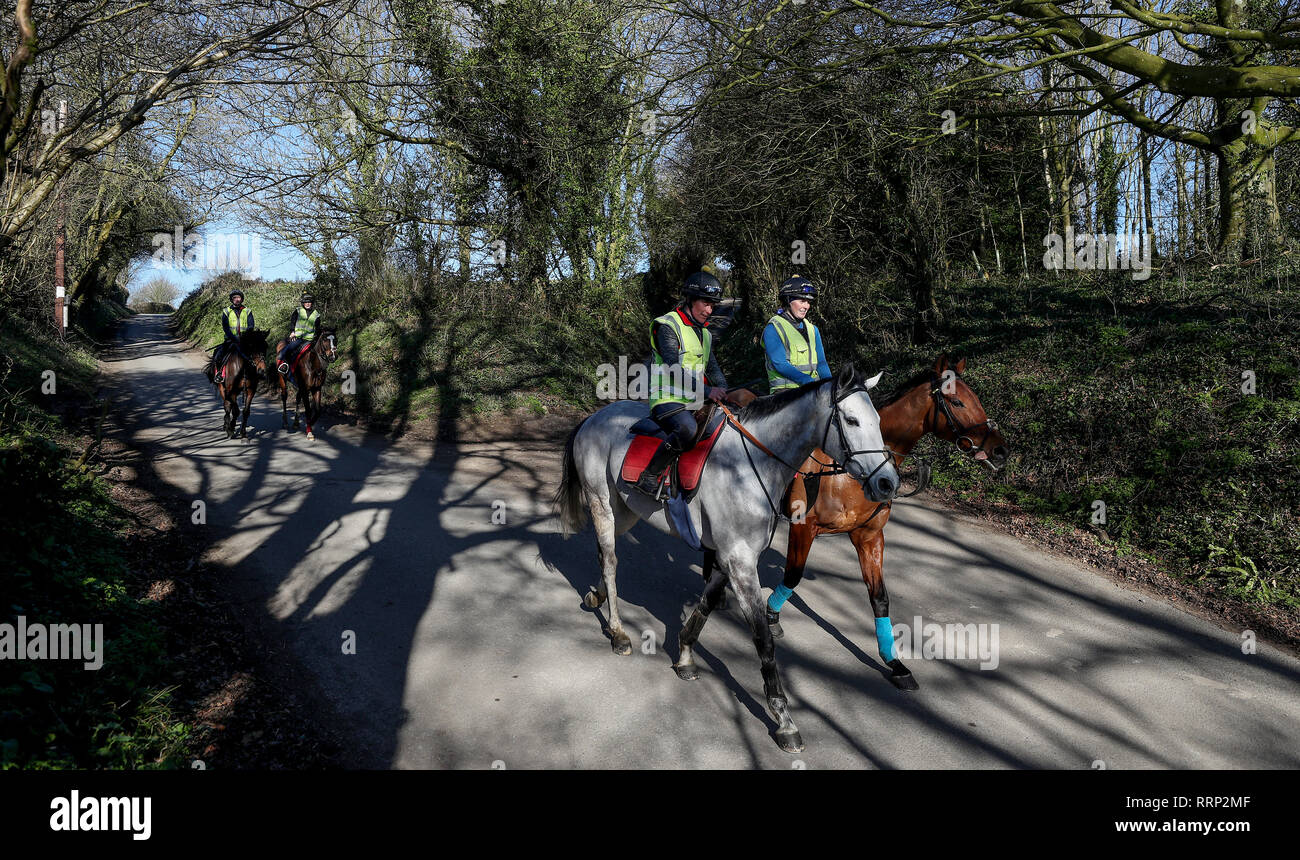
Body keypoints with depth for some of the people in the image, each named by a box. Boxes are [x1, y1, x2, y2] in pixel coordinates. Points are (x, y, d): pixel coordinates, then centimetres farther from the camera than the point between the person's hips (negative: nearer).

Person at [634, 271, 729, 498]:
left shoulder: (705, 332, 21)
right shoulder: (667, 326, -7)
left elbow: (712, 368, 19)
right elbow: (674, 369, -18)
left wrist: (725, 392, -2)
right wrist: (706, 390, -28)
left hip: (695, 401, 9)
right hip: (667, 399, -9)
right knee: (687, 429, -36)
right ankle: (649, 477, -24)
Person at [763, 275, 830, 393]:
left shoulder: (812, 329, 20)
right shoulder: (773, 329, -1)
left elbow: (821, 362, 18)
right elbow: (780, 364, -11)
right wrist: (806, 380, -23)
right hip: (784, 391, -5)